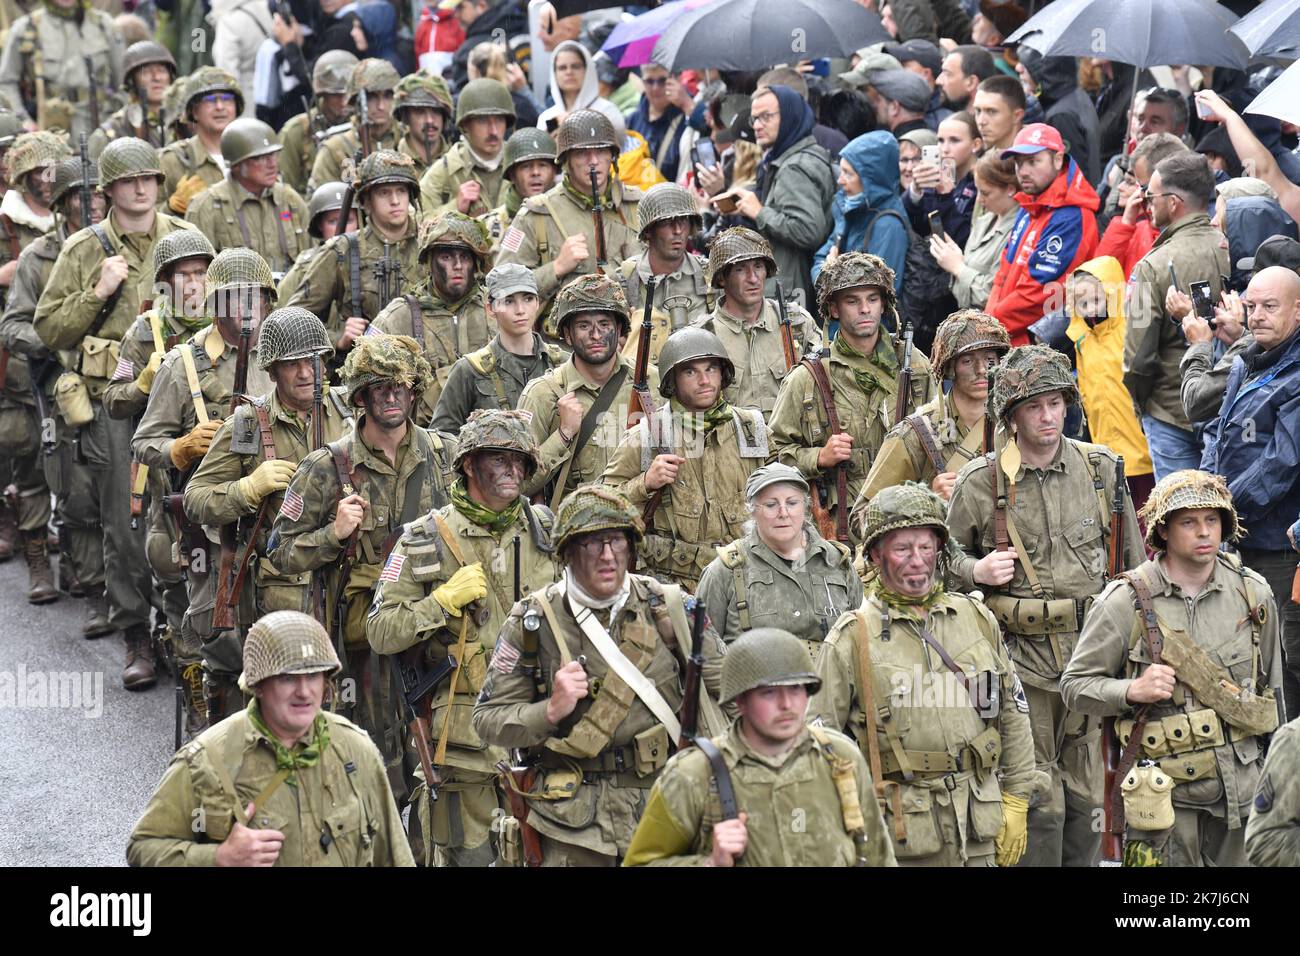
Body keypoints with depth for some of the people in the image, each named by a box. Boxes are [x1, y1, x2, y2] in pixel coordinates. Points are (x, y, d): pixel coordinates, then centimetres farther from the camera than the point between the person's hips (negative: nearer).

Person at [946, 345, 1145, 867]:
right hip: (1021, 653, -3)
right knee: (1039, 803, -3)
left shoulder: (1101, 467, 3)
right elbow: (943, 556, 8)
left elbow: (1131, 559, 13)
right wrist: (976, 571, -12)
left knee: (1086, 795, 10)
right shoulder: (980, 482, -5)